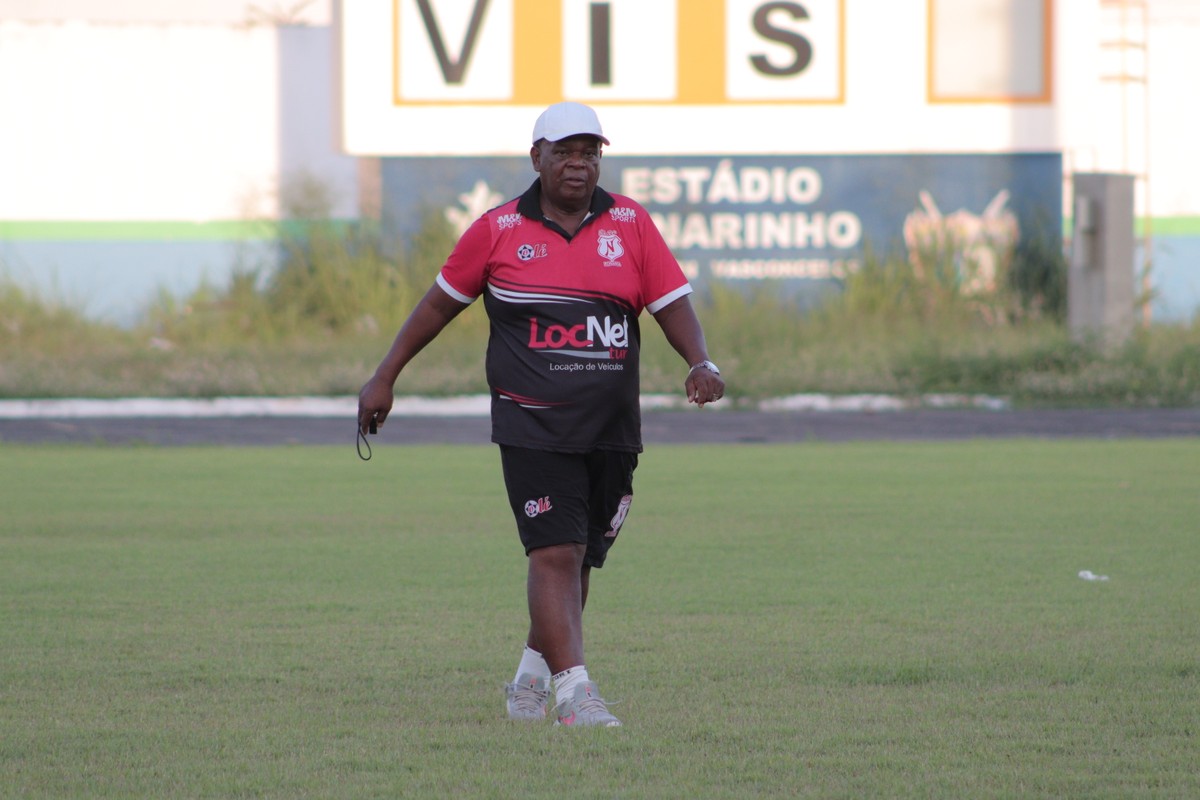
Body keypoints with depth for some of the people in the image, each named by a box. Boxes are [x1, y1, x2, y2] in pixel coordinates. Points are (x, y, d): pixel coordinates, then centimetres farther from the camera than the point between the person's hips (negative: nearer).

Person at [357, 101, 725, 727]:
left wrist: (700, 363, -15)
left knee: (580, 560, 10)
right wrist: (385, 377, 14)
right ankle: (573, 691, -19)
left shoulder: (630, 223, 7)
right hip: (532, 426, -3)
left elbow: (672, 302, 4)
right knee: (556, 554, -15)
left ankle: (531, 676, 30)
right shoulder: (498, 229, 3)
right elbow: (442, 301, 12)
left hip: (611, 431, 3)